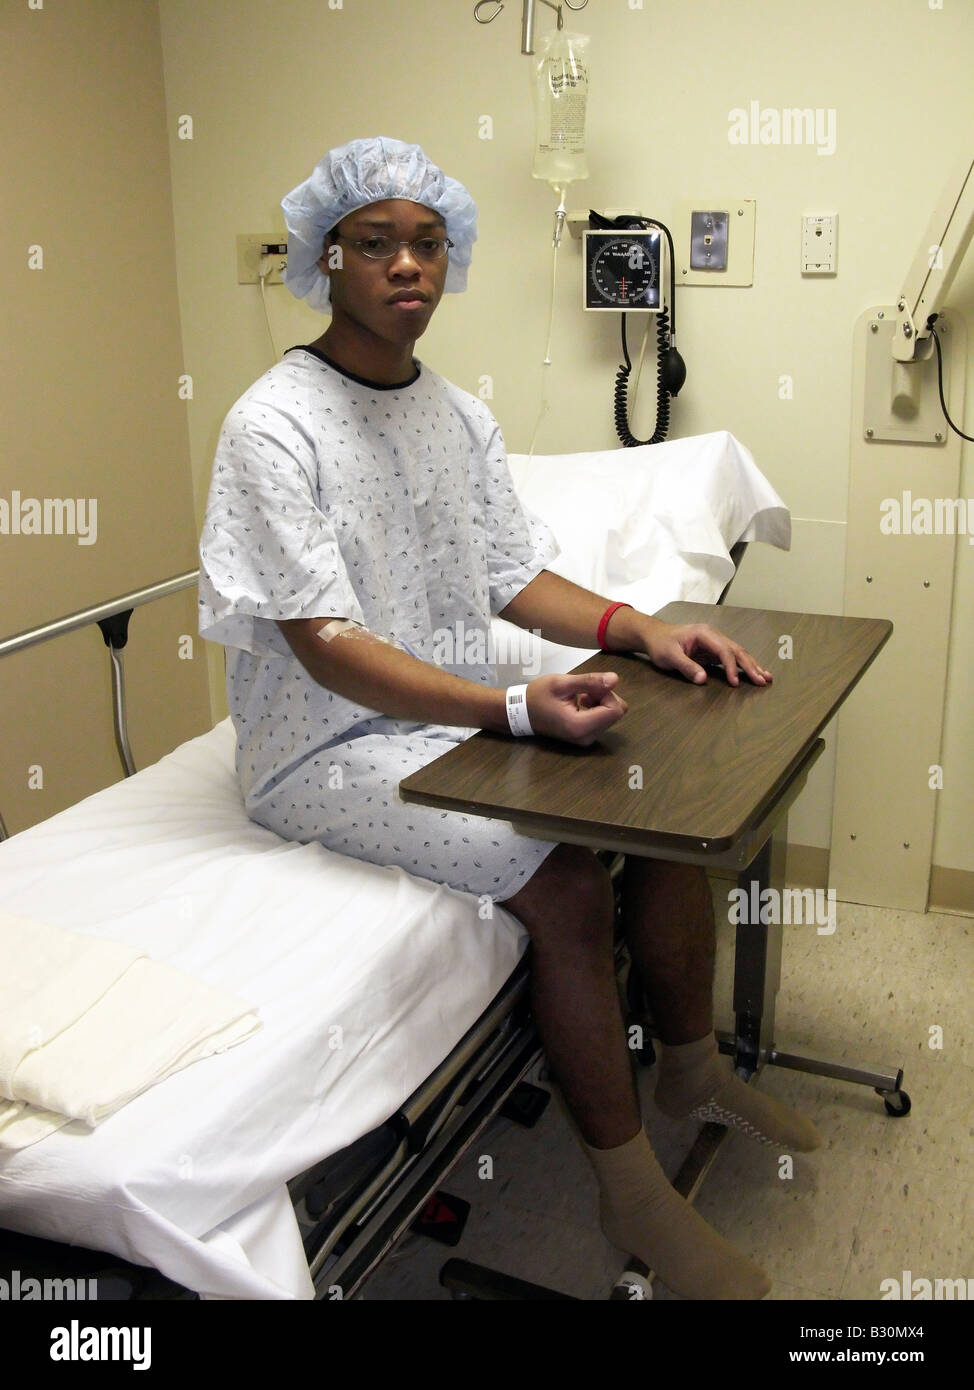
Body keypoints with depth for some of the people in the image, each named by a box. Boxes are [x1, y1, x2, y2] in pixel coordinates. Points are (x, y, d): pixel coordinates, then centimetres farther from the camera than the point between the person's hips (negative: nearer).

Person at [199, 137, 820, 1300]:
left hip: (460, 716, 8)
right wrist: (515, 710, -32)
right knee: (565, 886, -23)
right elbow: (327, 646, -23)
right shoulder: (272, 429, -17)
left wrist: (637, 628, -7)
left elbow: (516, 578, 10)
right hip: (330, 747, -7)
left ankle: (692, 1071, 19)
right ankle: (631, 1195, -2)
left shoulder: (460, 414, 7)